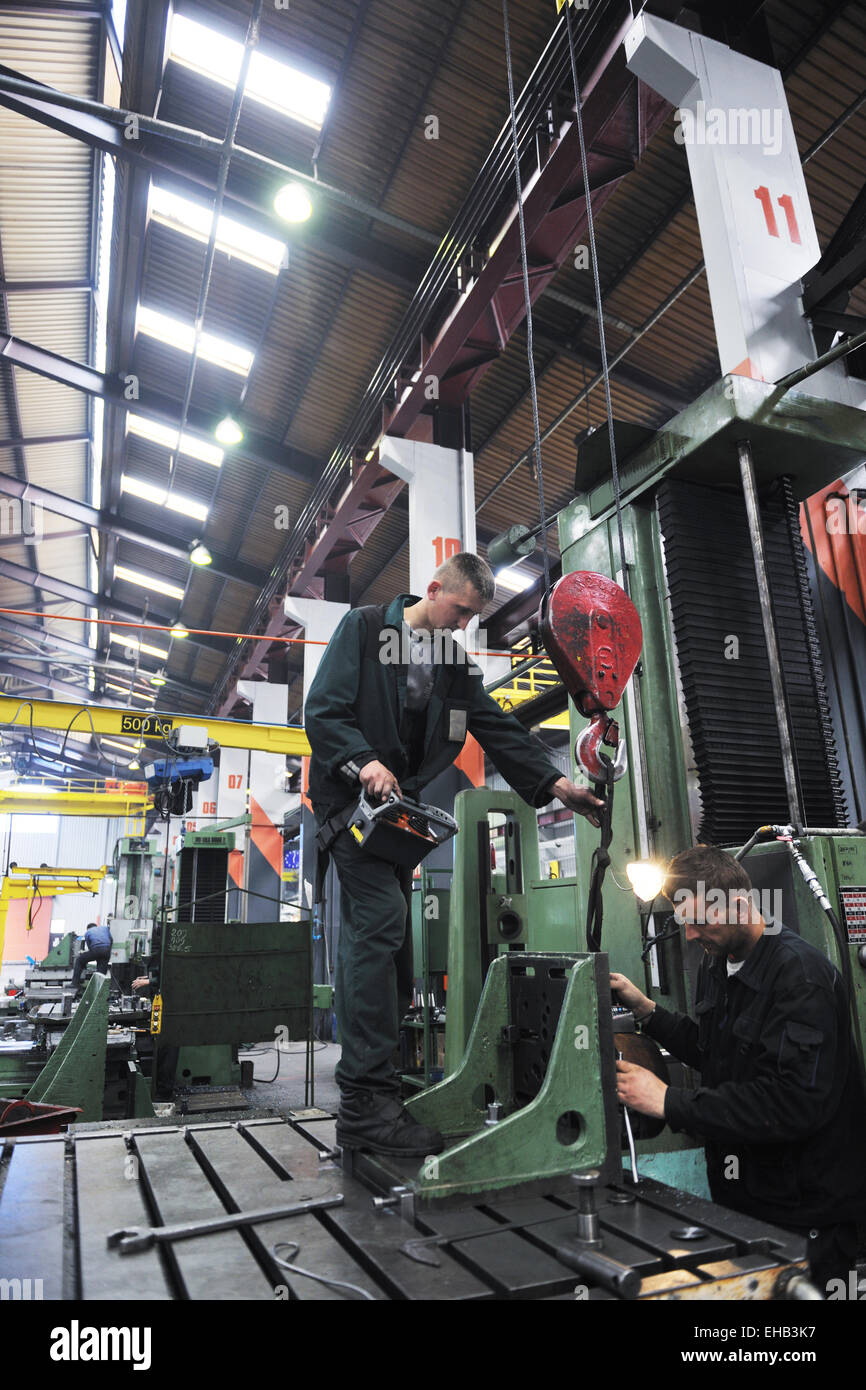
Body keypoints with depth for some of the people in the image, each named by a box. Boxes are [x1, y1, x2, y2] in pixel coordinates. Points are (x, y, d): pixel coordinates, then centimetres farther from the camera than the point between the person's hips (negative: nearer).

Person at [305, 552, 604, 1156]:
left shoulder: (456, 662, 13)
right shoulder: (364, 628, -3)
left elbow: (498, 728, 6)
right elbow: (324, 709, -9)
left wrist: (557, 784, -6)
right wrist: (364, 762, -26)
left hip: (399, 805, 7)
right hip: (351, 796, -7)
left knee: (379, 932, 8)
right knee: (382, 918, -19)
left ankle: (369, 1067, 19)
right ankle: (367, 1101, -18)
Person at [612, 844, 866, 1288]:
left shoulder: (801, 974, -24)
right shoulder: (717, 963, 4)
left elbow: (794, 1103, -32)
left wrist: (669, 1102, -31)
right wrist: (646, 1009, 0)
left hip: (804, 1213, -8)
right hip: (739, 1199, 8)